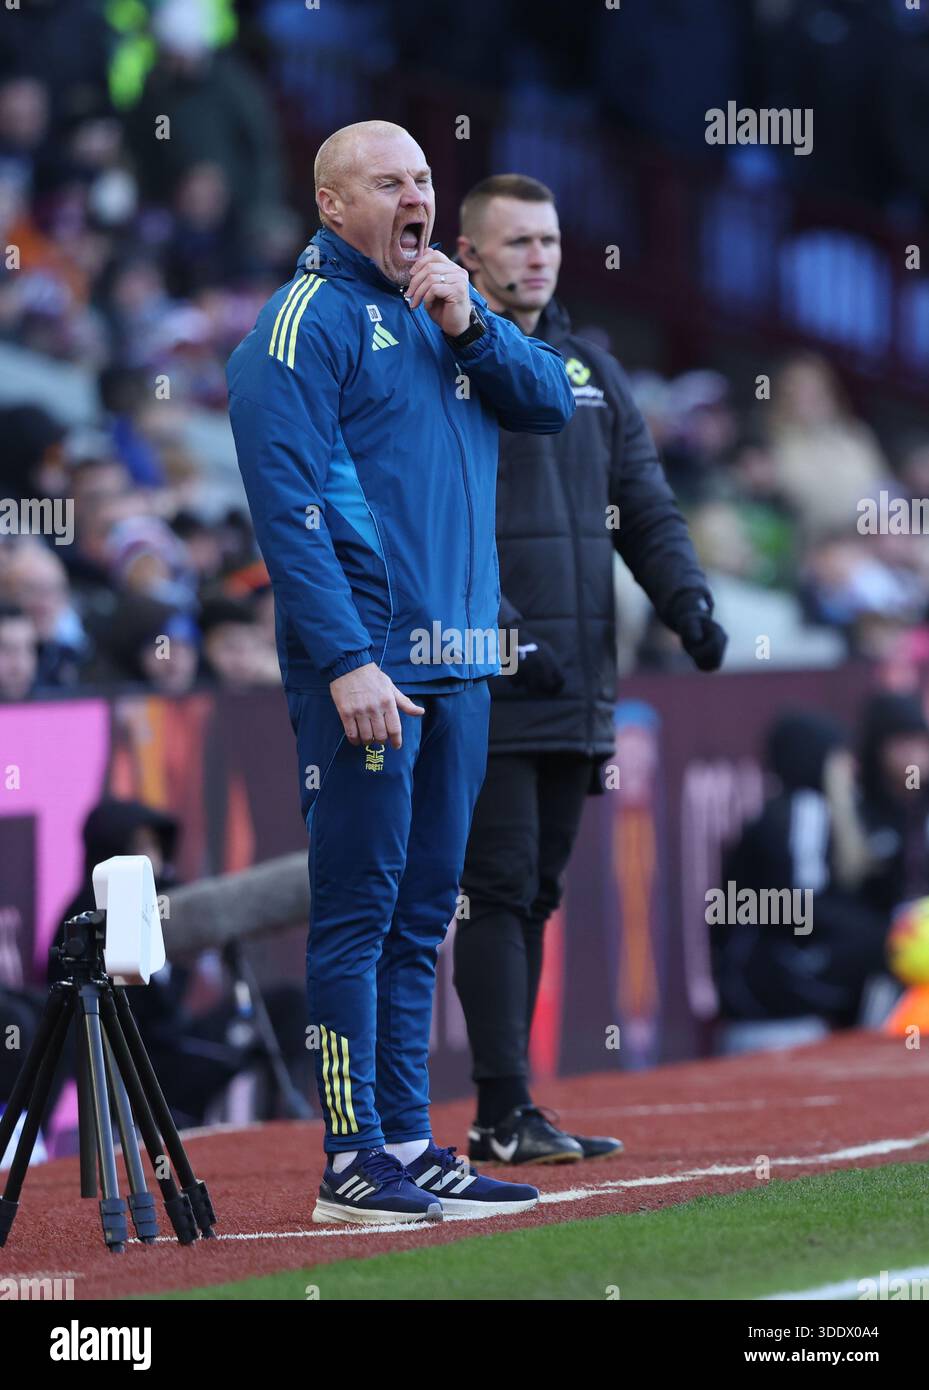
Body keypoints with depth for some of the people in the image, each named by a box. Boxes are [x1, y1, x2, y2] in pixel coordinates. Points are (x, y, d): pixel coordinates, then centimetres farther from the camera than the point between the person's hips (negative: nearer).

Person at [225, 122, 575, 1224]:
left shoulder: (447, 308, 17)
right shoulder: (305, 323, -6)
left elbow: (551, 403, 9)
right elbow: (288, 505, -13)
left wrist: (471, 325, -7)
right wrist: (346, 662, -20)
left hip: (458, 664, 7)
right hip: (363, 659, -7)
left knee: (422, 912, 10)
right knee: (359, 906, -7)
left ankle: (408, 1141, 16)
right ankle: (355, 1161, -5)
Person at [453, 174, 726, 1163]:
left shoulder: (591, 369, 17)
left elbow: (642, 505, 18)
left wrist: (686, 599, 1)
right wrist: (495, 627, -23)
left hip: (580, 686, 7)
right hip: (486, 686, -7)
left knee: (536, 893, 8)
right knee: (500, 888, -8)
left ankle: (506, 1112, 12)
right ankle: (505, 1114, -7)